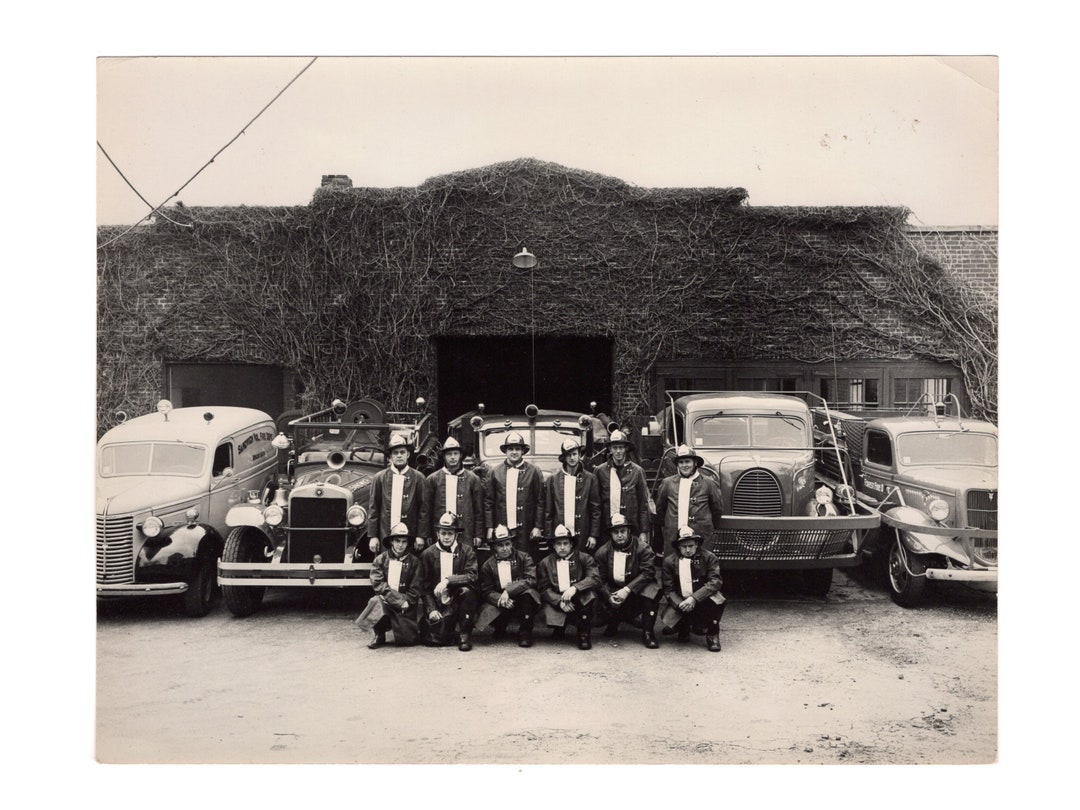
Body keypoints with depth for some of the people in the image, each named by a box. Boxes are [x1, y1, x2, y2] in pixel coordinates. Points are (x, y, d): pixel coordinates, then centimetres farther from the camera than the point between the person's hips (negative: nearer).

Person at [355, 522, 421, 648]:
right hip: (386, 600, 0)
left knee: (406, 640, -13)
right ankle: (379, 636, -8)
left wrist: (406, 602, -15)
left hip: (406, 605, 0)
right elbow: (378, 584, -9)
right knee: (376, 602, -35)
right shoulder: (381, 559, 1)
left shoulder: (414, 561, 1)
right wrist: (398, 601, -16)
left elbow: (415, 590, 0)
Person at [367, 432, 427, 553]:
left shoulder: (418, 477, 4)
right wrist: (373, 536, 2)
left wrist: (420, 536, -3)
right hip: (384, 535, 1)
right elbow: (373, 508, 7)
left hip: (410, 537, -1)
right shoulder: (379, 478, 7)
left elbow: (423, 508, 3)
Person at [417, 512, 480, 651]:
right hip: (439, 603, 0)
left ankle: (465, 635, -17)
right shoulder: (427, 554, 4)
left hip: (458, 599, 0)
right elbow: (424, 587, 4)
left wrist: (448, 580, -25)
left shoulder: (466, 551, 1)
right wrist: (431, 609, -9)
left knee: (466, 591, -34)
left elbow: (472, 577, -13)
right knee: (433, 639, -19)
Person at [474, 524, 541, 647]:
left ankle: (525, 633, -16)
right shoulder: (487, 565, 5)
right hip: (499, 602, 2)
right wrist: (500, 600, -24)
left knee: (527, 593, -35)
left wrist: (508, 591, -26)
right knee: (486, 612, -28)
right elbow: (486, 591, -1)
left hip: (521, 599, -2)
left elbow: (531, 580, -15)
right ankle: (501, 626, 11)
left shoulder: (524, 558, -1)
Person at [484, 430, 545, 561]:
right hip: (501, 530, 1)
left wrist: (538, 527, -5)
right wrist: (490, 527, 1)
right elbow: (488, 502, 7)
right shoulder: (496, 472, 7)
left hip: (526, 531, -1)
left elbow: (540, 502, 1)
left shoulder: (533, 472, 3)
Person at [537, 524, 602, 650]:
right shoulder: (545, 563, 8)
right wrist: (559, 601, -17)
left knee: (589, 593, -33)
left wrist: (574, 588, -28)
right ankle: (560, 628, 12)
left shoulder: (584, 558, 2)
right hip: (556, 601, 2)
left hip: (580, 601, -1)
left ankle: (584, 634, -17)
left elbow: (595, 578, -13)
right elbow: (544, 589, 1)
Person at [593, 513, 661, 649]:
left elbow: (648, 572, -19)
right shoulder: (602, 552, 0)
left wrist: (627, 590, -29)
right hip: (612, 592, 2)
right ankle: (613, 625, 16)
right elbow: (600, 580, -2)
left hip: (637, 591, -2)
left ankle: (647, 633, -21)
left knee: (651, 589, -33)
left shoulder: (643, 548, -9)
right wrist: (609, 597, -22)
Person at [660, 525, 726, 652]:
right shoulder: (669, 561, -1)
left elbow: (715, 582, -16)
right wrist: (680, 604, -24)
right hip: (680, 601, 2)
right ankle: (684, 629, 13)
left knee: (716, 601, -35)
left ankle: (712, 635, -9)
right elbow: (668, 589, -3)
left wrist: (694, 598, -28)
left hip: (703, 598, -2)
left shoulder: (709, 557, -6)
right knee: (666, 619, -25)